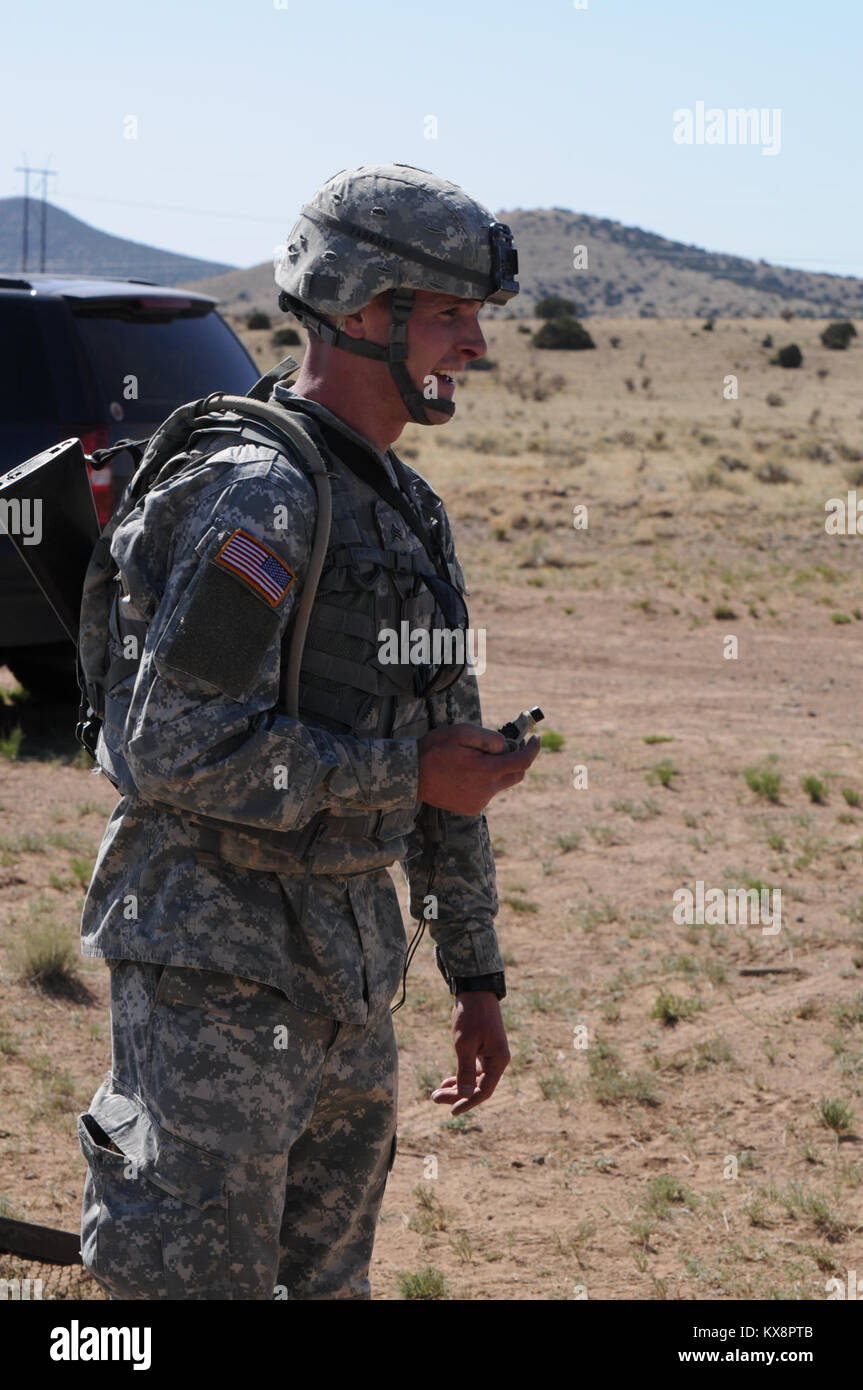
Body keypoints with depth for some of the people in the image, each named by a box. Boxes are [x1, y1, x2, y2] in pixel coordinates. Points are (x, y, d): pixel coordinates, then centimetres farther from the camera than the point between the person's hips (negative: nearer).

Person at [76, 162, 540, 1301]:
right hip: (218, 970, -9)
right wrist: (406, 777, -18)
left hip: (346, 975, 9)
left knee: (328, 1280, 16)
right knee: (202, 1282, -3)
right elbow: (177, 750, -24)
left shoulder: (410, 512, 13)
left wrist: (477, 974, 19)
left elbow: (443, 749, 19)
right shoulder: (259, 496, -16)